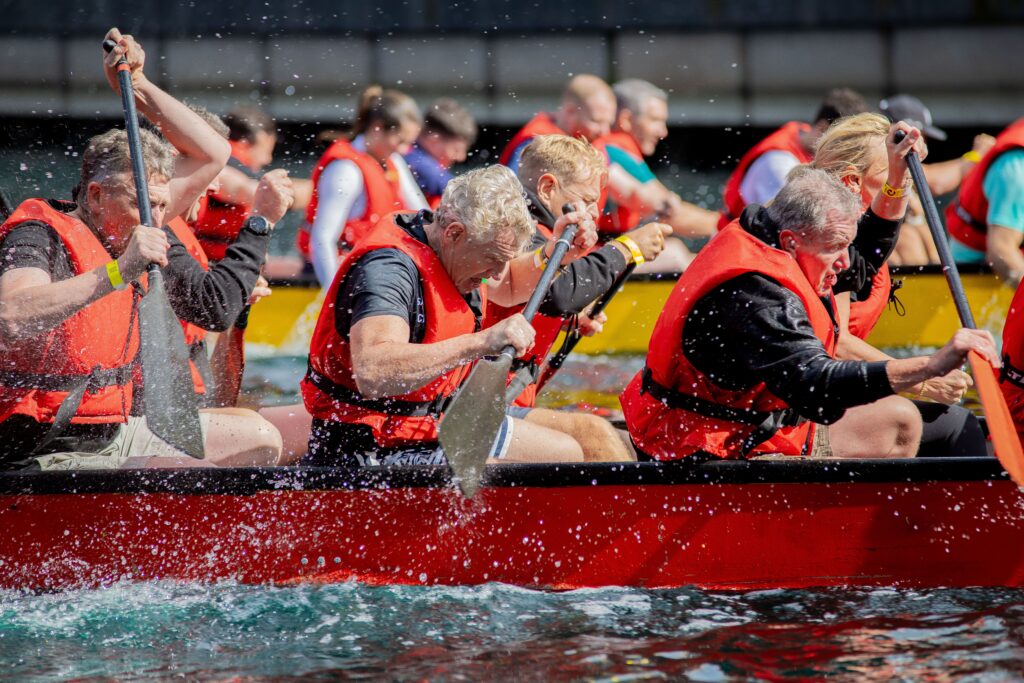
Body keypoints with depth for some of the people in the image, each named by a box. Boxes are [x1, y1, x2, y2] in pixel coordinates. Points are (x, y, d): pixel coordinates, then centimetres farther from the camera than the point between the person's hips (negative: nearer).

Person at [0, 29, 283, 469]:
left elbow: (210, 155, 17)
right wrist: (115, 273, -42)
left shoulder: (122, 233, 8)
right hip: (43, 455, -10)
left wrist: (138, 87, 9)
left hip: (115, 430, 10)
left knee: (260, 441, 17)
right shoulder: (39, 236, -17)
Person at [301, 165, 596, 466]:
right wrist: (480, 342, -47)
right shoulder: (389, 268, -26)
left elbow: (508, 289, 28)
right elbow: (371, 375, -44)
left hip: (432, 428, 10)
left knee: (566, 453, 14)